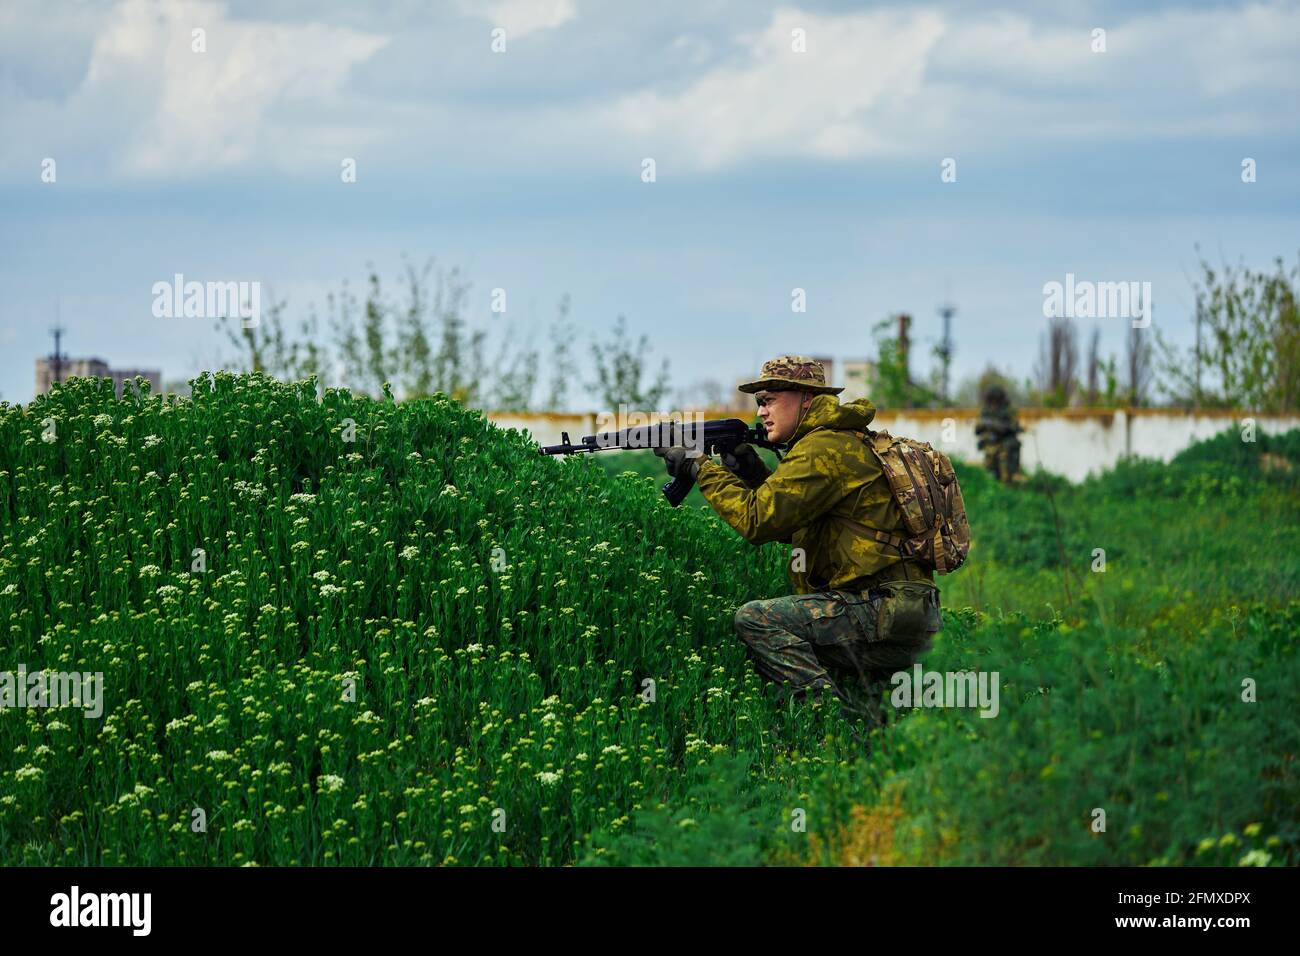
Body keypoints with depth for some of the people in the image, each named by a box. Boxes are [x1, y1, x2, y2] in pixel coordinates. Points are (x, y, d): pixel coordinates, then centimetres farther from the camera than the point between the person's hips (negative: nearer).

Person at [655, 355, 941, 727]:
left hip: (886, 611, -10)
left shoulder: (824, 450, -12)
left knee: (756, 619, -18)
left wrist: (702, 466, -7)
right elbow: (788, 525, 25)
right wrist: (753, 472, 11)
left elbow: (757, 520, -18)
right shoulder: (841, 442, 20)